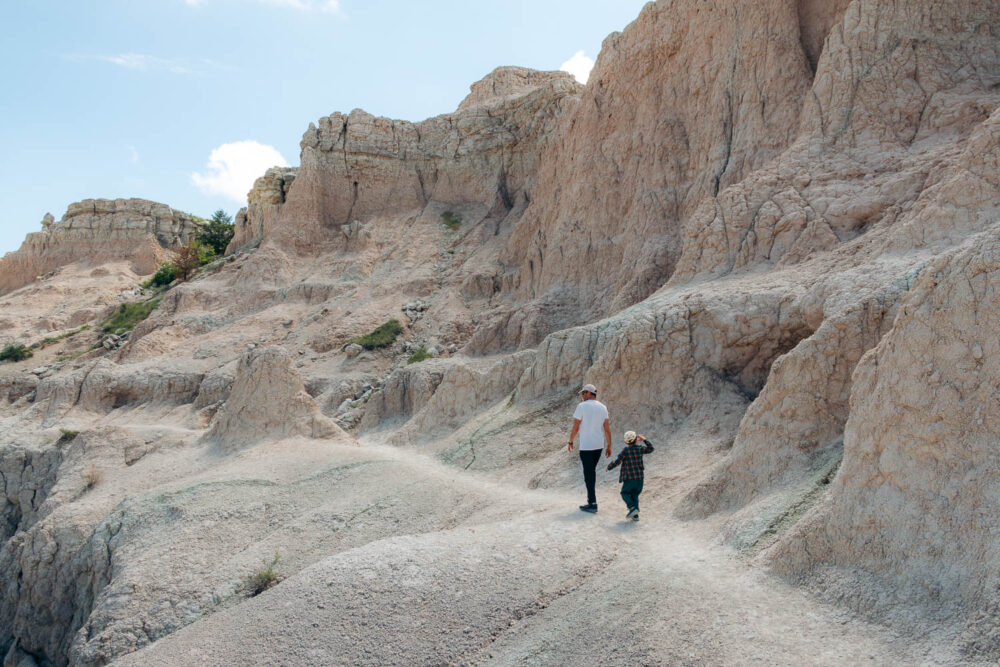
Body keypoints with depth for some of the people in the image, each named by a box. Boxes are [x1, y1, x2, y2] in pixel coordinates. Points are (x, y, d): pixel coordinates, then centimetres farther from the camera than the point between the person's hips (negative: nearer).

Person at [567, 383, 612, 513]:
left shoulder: (582, 406, -10)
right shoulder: (603, 408, 7)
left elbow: (575, 427, -9)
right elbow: (607, 429, 7)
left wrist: (570, 441, 4)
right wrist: (609, 446, 12)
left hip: (586, 446, -6)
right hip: (598, 445, 6)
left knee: (588, 473, -3)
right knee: (592, 470, 19)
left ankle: (592, 504, -5)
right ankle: (591, 497, 26)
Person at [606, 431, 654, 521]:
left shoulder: (625, 451, -10)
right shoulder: (640, 449, 0)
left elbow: (617, 462, -11)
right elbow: (651, 448, 15)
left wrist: (609, 467, 5)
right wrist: (644, 440, 22)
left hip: (629, 478, -4)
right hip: (639, 477, 4)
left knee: (625, 493, 13)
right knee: (635, 495, 16)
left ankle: (632, 508, -9)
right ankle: (635, 515, 10)